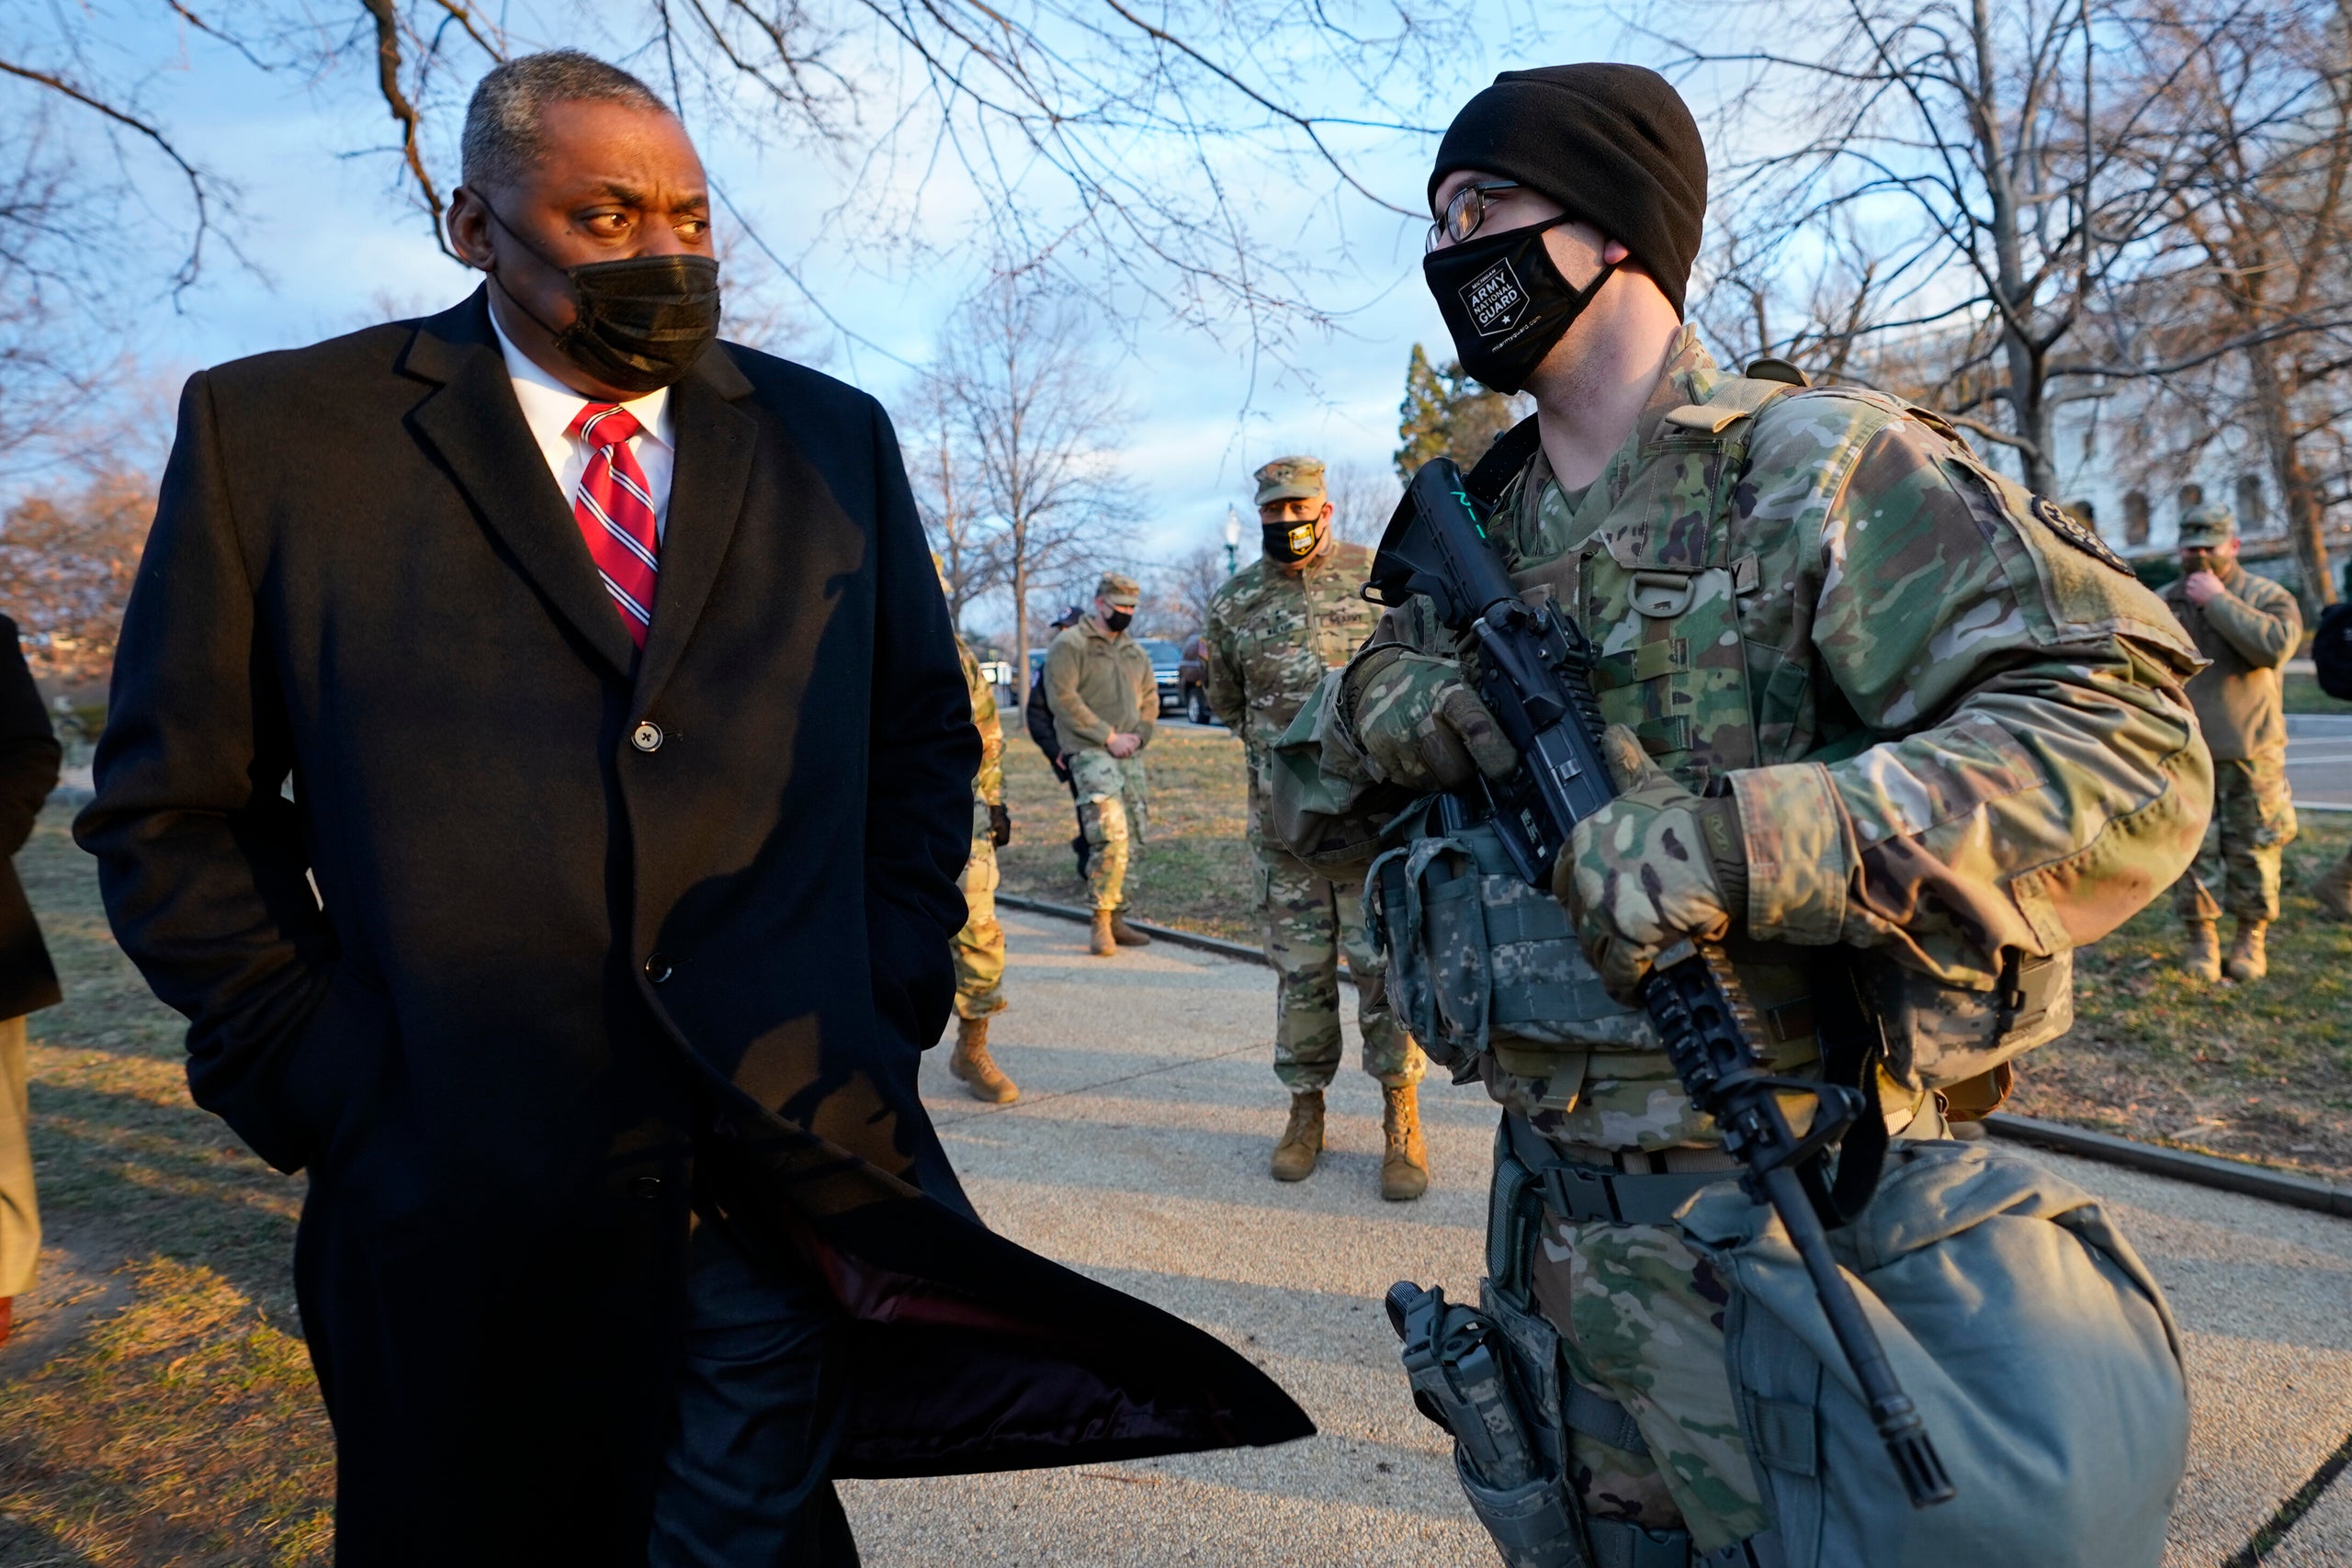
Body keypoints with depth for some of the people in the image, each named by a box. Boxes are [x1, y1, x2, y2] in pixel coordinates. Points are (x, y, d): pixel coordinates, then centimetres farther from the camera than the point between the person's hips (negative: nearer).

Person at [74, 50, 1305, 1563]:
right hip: (461, 1192, 0)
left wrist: (898, 980, 3)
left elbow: (924, 730, 12)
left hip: (796, 1154, 1)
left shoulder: (833, 437, 6)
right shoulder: (274, 431, -1)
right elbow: (173, 803, 3)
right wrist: (315, 1064, -5)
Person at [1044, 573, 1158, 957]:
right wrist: (1109, 736, -13)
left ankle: (1116, 919, 16)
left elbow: (1150, 697, 24)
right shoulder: (1069, 645, -4)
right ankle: (1101, 922, -11)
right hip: (1089, 752, -7)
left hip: (1130, 755, 7)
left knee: (1131, 842, 6)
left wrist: (1138, 735, 4)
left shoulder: (1135, 651, 18)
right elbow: (1063, 699, -13)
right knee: (1111, 836, -20)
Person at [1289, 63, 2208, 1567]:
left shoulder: (1817, 467, -14)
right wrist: (1412, 702, -8)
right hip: (1550, 1193, 7)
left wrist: (1744, 835, -35)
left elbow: (2130, 762, -21)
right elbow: (1361, 702, 17)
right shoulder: (1490, 524, 7)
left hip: (1764, 1211, -6)